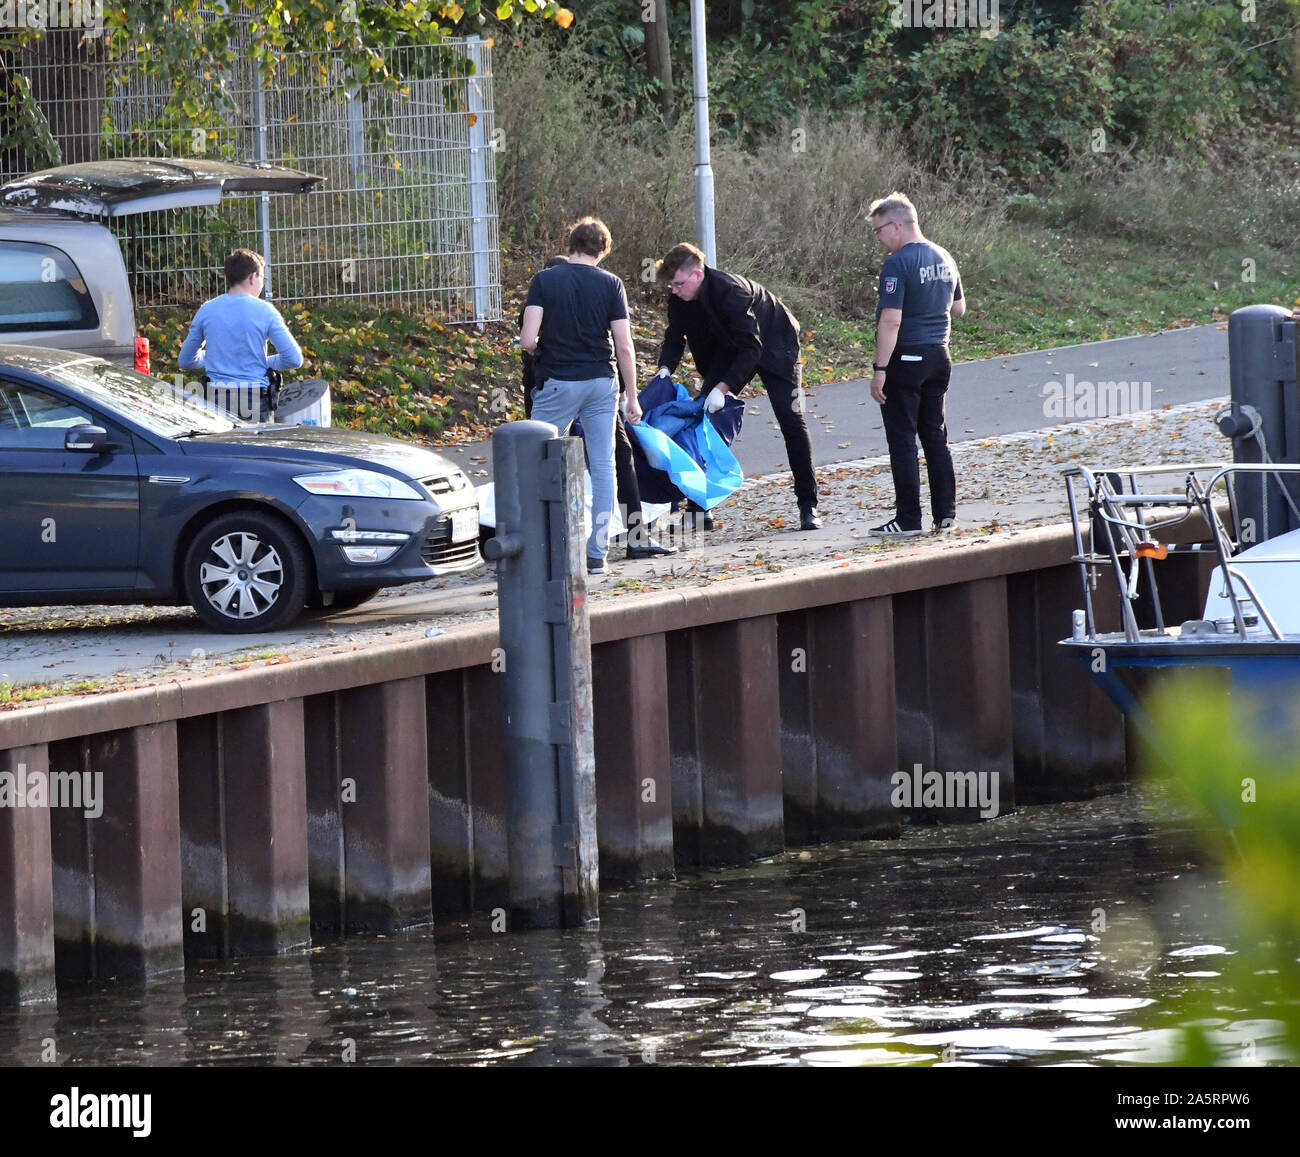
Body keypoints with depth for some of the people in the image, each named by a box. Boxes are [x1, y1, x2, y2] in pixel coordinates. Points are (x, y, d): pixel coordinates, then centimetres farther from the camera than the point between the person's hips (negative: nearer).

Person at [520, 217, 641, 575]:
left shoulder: (544, 281, -5)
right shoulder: (610, 284, 0)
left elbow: (528, 339, -14)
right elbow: (624, 347, -3)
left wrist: (537, 349, 10)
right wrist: (631, 397, 5)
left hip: (558, 382, -2)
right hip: (602, 383, 2)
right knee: (602, 466, 7)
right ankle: (598, 553, 5)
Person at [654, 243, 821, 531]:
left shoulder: (731, 291, -37)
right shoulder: (680, 300, -15)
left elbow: (751, 348, -37)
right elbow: (674, 338, 0)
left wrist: (723, 387, -42)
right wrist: (665, 369, -21)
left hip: (774, 345, -7)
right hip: (731, 350, 7)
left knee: (791, 420, -12)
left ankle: (808, 507, -5)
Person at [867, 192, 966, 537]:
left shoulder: (898, 264, -16)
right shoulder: (943, 259, 9)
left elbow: (891, 320, -21)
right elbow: (959, 307, 19)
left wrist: (879, 370, -19)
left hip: (906, 358, -8)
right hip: (939, 358, 8)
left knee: (902, 440, -1)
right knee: (935, 436, 13)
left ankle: (908, 519, -1)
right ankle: (945, 515, 12)